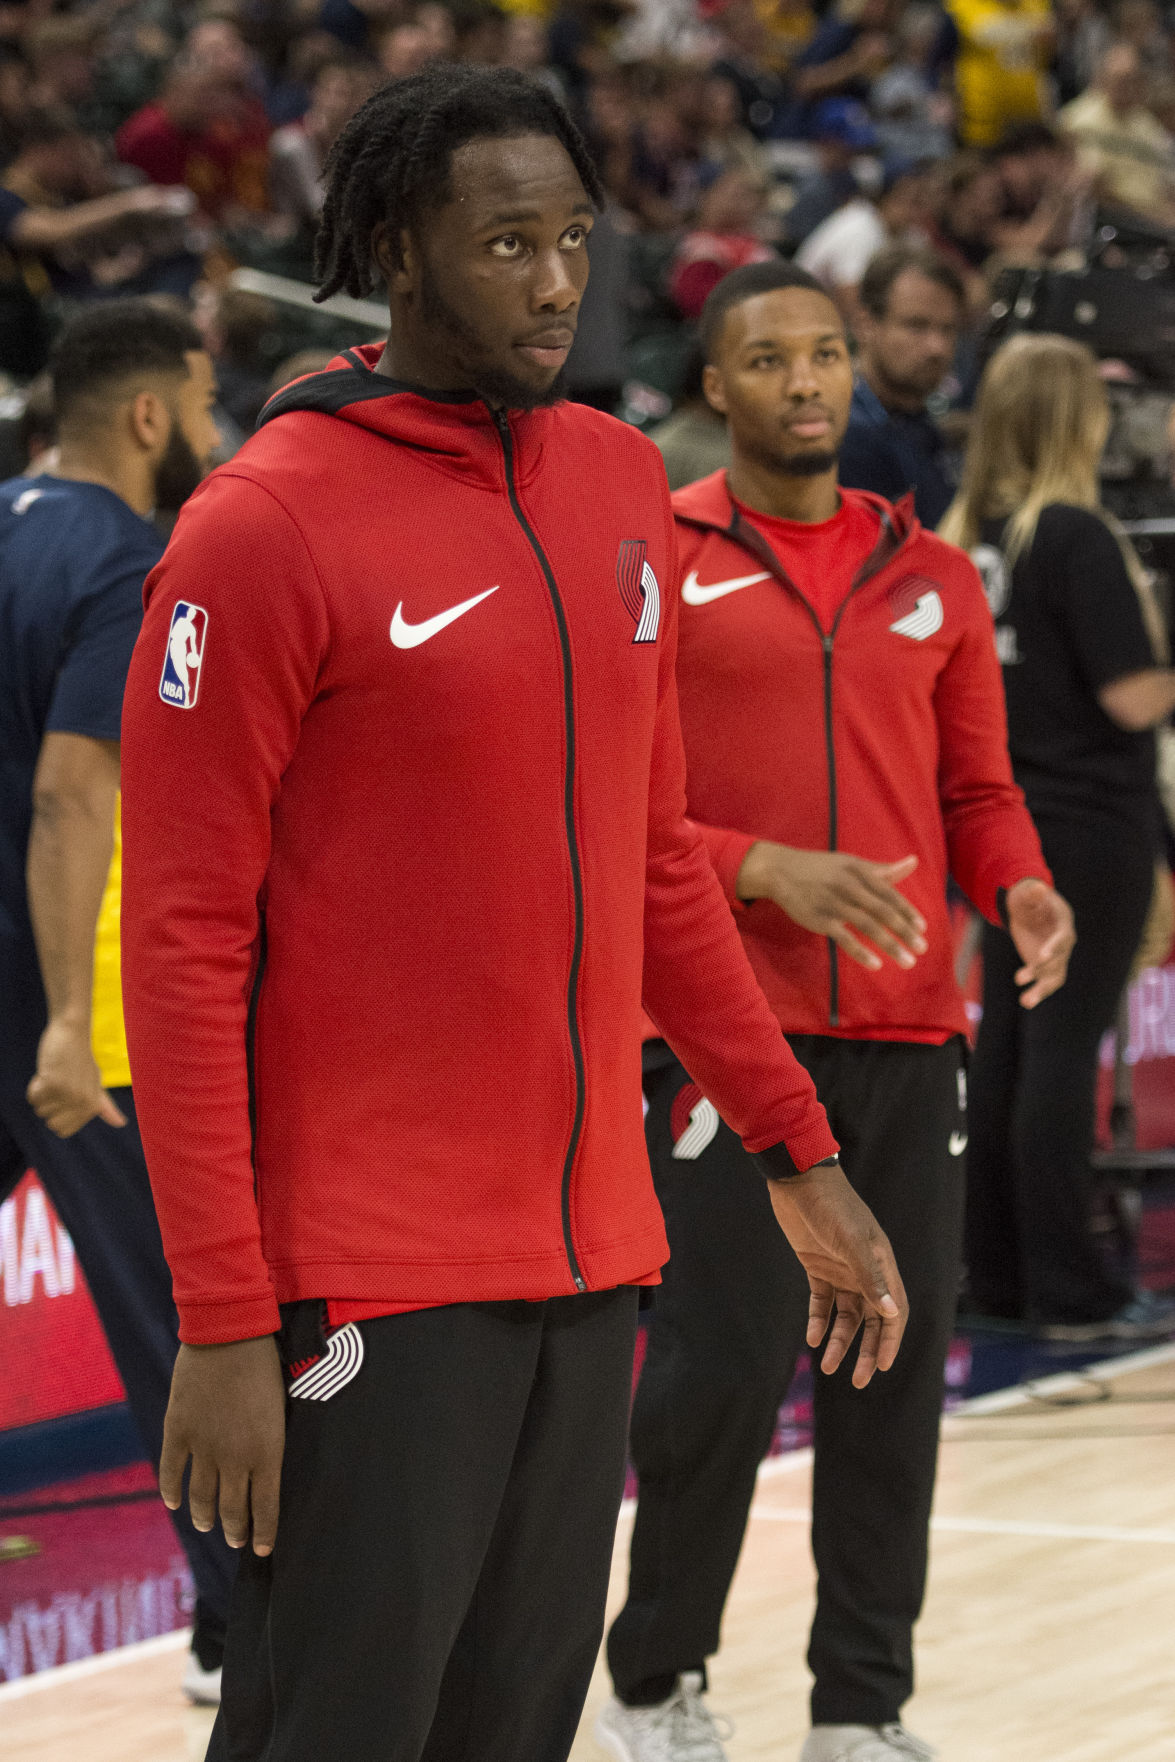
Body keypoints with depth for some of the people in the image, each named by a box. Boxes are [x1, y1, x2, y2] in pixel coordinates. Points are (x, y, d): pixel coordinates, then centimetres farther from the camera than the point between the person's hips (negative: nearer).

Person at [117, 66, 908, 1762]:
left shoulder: (620, 485, 11)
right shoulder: (266, 525, -10)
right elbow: (183, 945, -11)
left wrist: (797, 1153, 16)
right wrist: (222, 1322, -15)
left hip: (595, 1261, 7)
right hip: (375, 1287, -6)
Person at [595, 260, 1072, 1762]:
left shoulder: (931, 579, 14)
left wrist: (1020, 887, -3)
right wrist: (769, 873, -17)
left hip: (907, 1034, 4)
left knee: (896, 1373, 4)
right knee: (722, 1368, -7)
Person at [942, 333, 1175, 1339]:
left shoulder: (966, 533, 6)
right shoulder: (1077, 539, -17)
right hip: (1091, 829, -8)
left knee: (1005, 1043, 12)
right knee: (1065, 1048, -4)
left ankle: (1000, 1275, 18)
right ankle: (1070, 1293, 0)